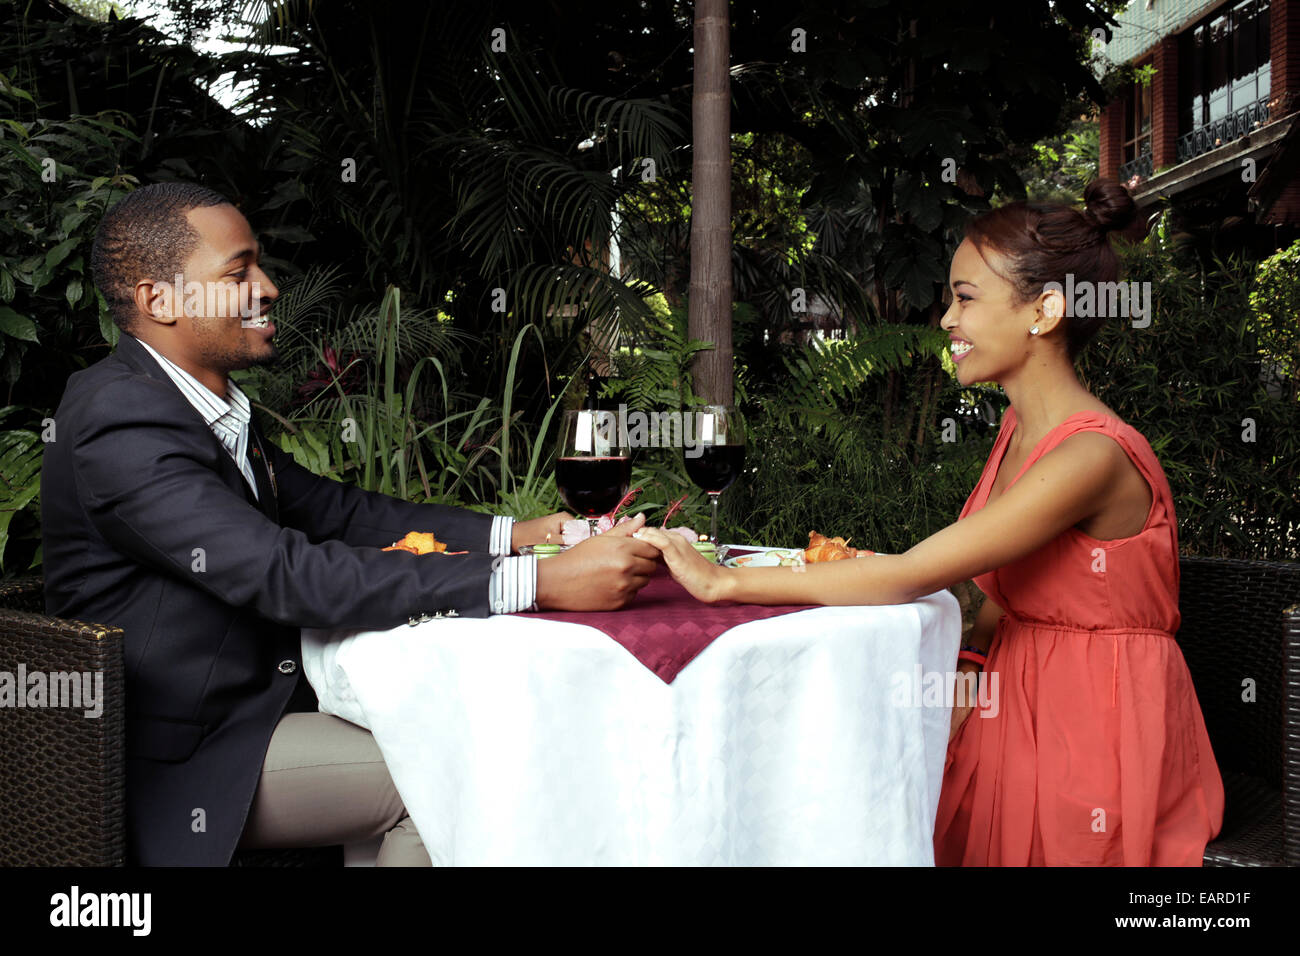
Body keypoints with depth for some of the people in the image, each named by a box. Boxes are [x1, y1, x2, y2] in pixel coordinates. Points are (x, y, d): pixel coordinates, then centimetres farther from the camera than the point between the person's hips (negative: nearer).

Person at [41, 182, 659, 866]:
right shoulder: (121, 424, -24)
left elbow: (330, 509, 11)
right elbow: (290, 575, -31)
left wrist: (512, 534, -1)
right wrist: (541, 582, -34)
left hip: (246, 699, 9)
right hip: (176, 756, -9)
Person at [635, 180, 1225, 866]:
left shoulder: (1093, 456, -23)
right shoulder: (1018, 431, 8)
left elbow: (912, 576, -26)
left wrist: (727, 583, -23)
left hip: (1098, 736, -7)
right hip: (1019, 708, 7)